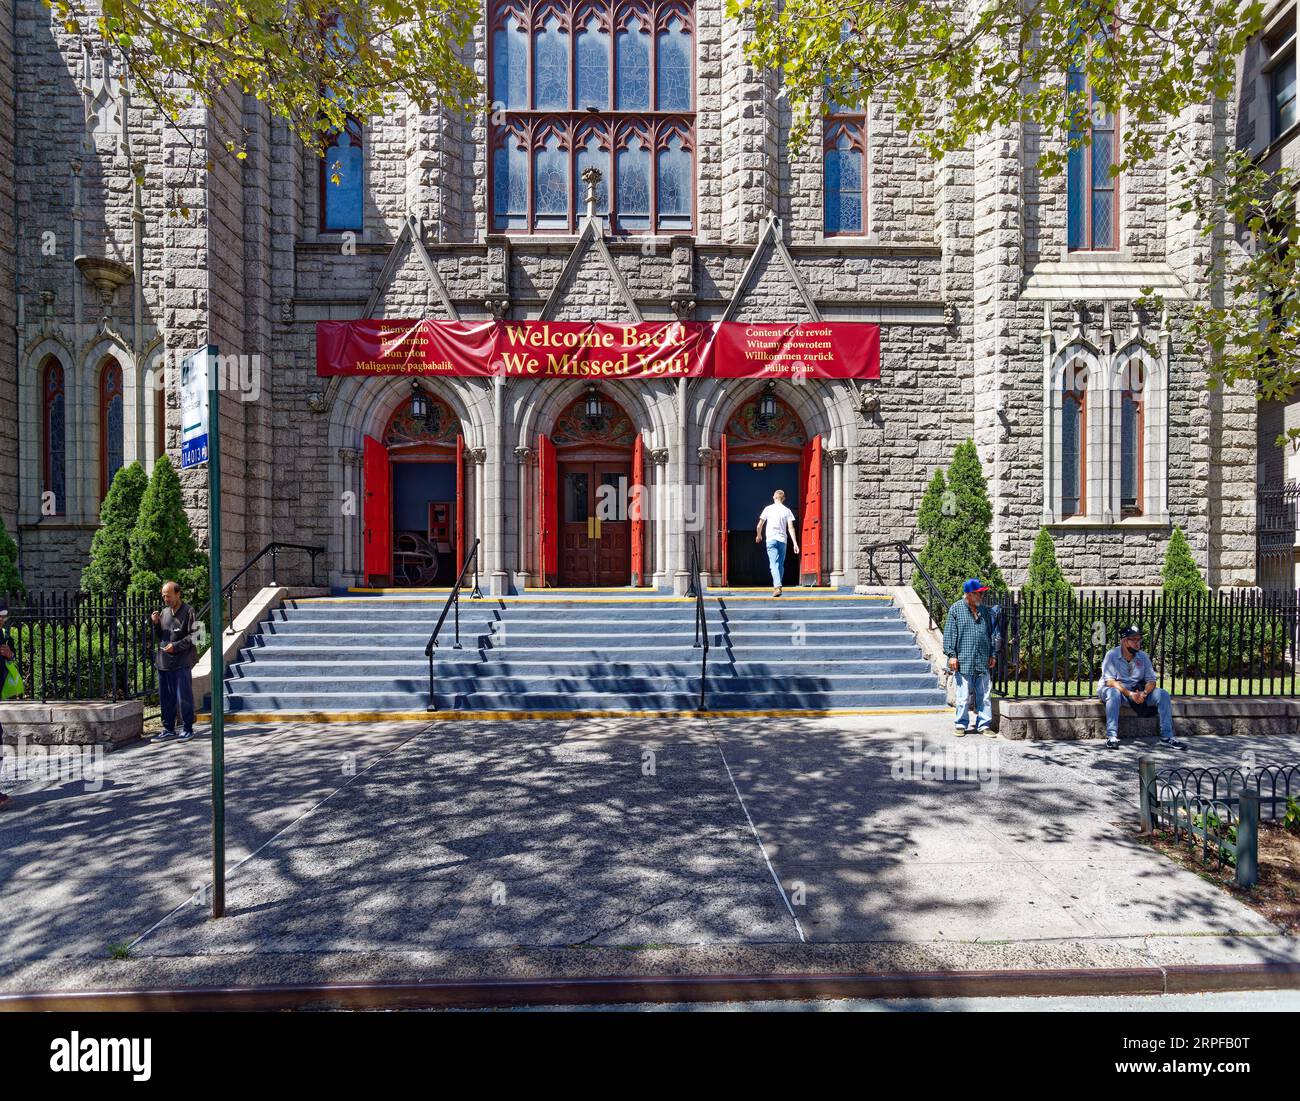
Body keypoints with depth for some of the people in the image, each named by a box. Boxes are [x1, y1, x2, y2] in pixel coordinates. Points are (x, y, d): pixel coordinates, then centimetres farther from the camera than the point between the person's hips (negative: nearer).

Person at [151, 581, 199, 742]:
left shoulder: (188, 612, -4)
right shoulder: (164, 612, 15)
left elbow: (194, 636, -9)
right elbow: (158, 638, 21)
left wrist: (176, 646, -16)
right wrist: (156, 624, 3)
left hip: (181, 662, -6)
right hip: (163, 661, 6)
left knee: (184, 697, -2)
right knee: (166, 697, 12)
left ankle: (187, 729, 6)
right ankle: (169, 729, 22)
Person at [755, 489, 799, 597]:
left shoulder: (768, 509, 4)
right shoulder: (787, 511, 5)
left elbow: (759, 525, 8)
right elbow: (790, 528, -2)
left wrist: (758, 536, 27)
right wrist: (795, 543, -3)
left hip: (771, 539, -2)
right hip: (782, 540, 2)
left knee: (774, 564, -8)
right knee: (781, 565, 15)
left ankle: (777, 586, -25)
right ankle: (776, 586, 22)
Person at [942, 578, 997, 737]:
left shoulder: (984, 611, 14)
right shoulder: (956, 609, -1)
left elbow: (991, 634, 19)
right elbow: (949, 634, -4)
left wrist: (993, 654, 13)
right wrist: (951, 655, -10)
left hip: (983, 663, 4)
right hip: (963, 662, -4)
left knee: (985, 696, 6)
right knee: (963, 697, 1)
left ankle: (984, 725, 16)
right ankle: (960, 725, 13)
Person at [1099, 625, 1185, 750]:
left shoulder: (1143, 656, 4)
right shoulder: (1112, 656, -12)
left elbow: (1151, 680, -1)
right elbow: (1110, 681, -20)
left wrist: (1144, 693, -23)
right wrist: (1130, 694, -32)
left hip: (1137, 691, 5)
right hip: (1117, 688, -5)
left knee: (1163, 694, -15)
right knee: (1114, 693, -39)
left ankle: (1167, 736, -10)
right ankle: (1112, 736, -38)